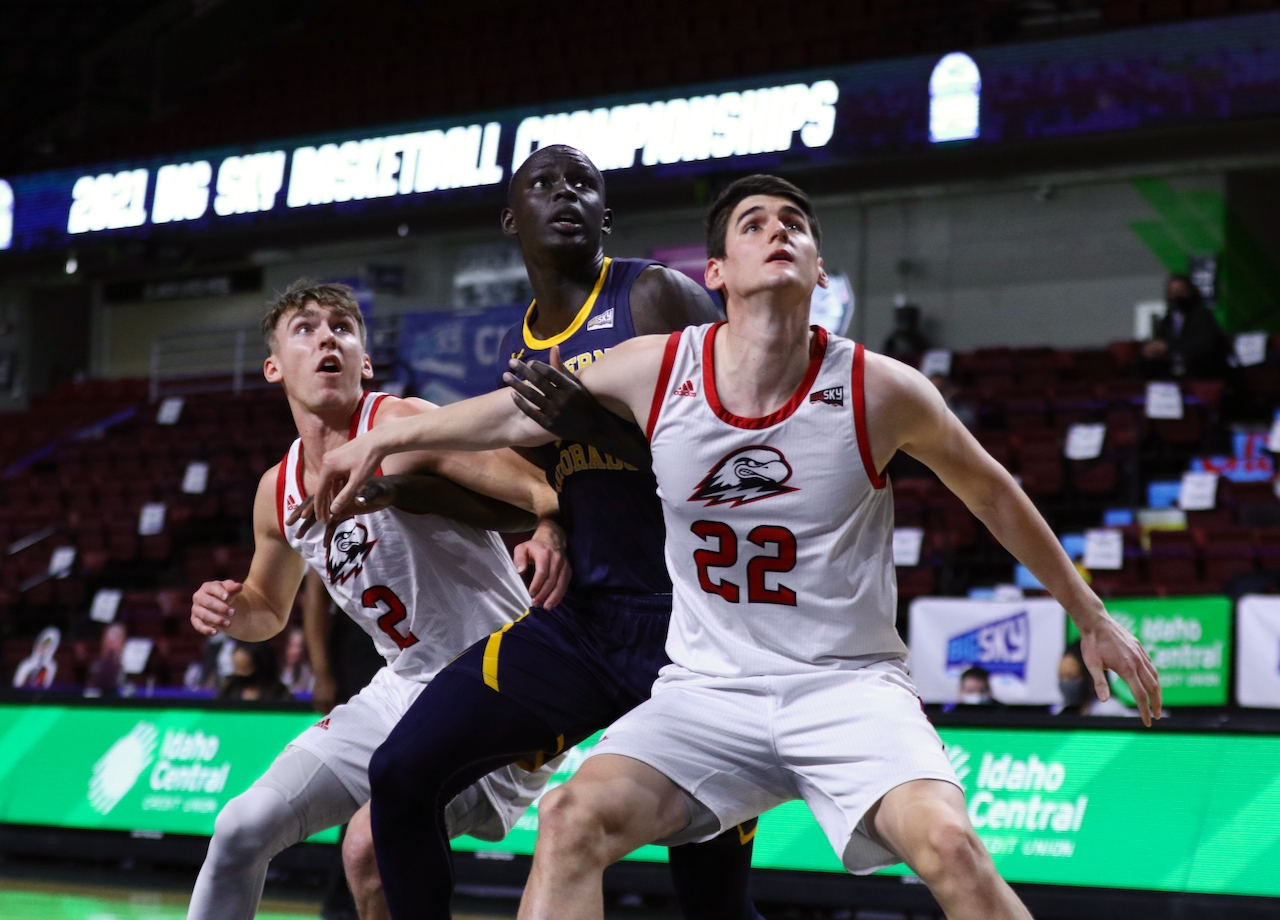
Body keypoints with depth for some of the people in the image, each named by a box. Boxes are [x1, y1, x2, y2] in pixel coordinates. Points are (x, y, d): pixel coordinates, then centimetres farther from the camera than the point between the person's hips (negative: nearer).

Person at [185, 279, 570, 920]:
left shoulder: (400, 425, -17)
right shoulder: (279, 493, 7)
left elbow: (544, 487, -28)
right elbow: (269, 608, 24)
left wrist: (550, 531, -51)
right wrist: (229, 610, 1)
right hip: (401, 692, 8)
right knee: (243, 827, 5)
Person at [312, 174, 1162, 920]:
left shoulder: (882, 392, -9)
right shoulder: (658, 371, -4)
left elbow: (993, 494, 7)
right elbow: (519, 408, 13)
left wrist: (1091, 617, 13)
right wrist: (385, 441, 19)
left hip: (850, 687, -2)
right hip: (708, 689, 2)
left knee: (948, 845, -28)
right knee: (574, 819, -20)